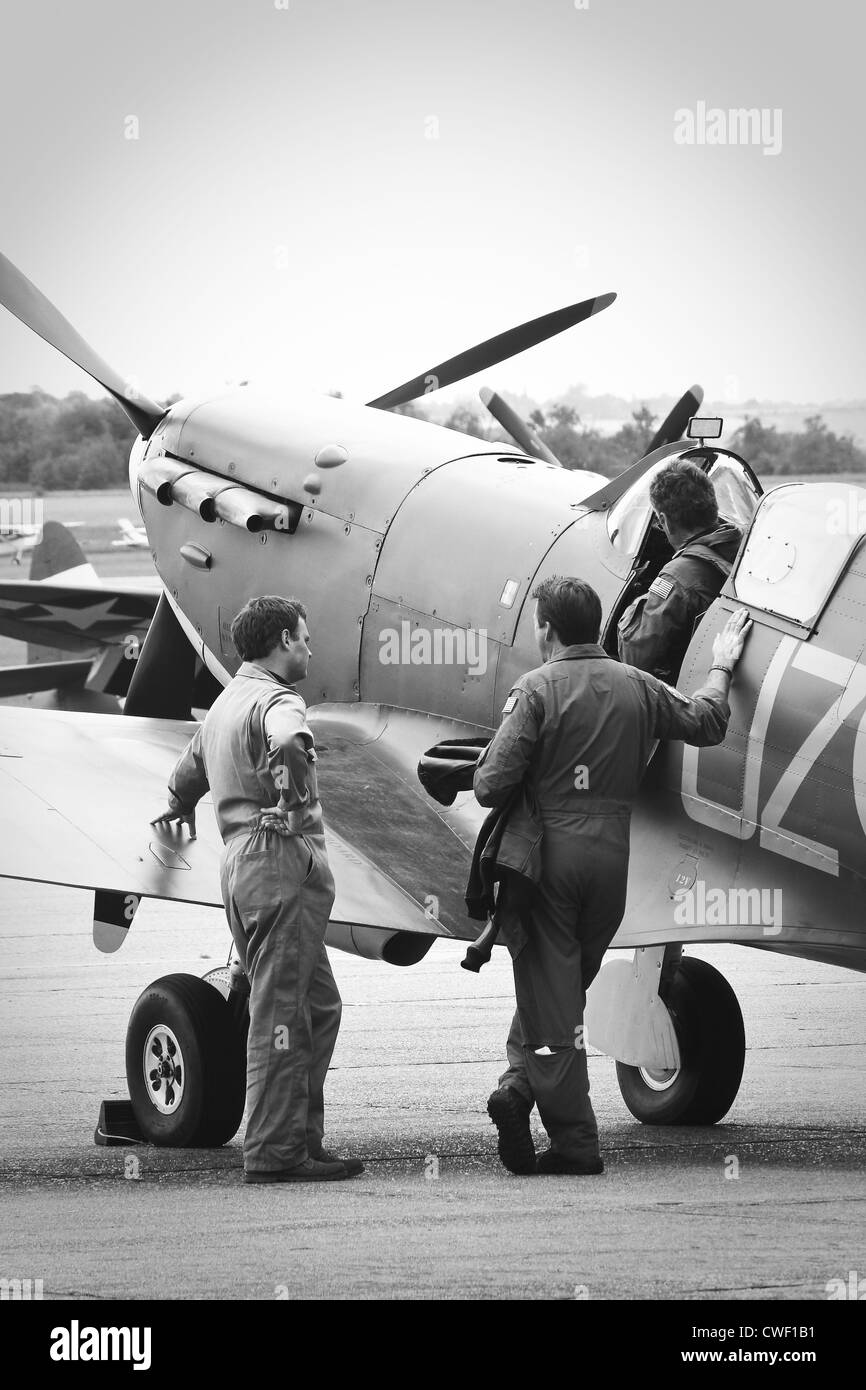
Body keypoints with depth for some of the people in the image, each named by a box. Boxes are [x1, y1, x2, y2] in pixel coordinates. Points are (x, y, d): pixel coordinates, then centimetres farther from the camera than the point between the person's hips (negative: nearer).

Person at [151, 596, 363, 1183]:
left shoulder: (225, 703, 21)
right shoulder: (276, 701, -9)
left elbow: (187, 775, 40)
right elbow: (288, 740, -36)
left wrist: (182, 807, 58)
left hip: (241, 859, 10)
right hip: (284, 855, -10)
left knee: (318, 1005, 15)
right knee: (280, 1011, -8)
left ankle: (303, 1139, 15)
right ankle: (273, 1152, -8)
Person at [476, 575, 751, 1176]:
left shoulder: (537, 689, -7)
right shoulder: (637, 686, 8)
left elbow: (492, 786, -13)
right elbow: (706, 722, 23)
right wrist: (722, 667, 39)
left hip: (548, 849, -4)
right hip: (613, 850, 4)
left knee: (551, 989, 1)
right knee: (569, 983, 16)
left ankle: (575, 1142, -2)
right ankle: (523, 1081, -3)